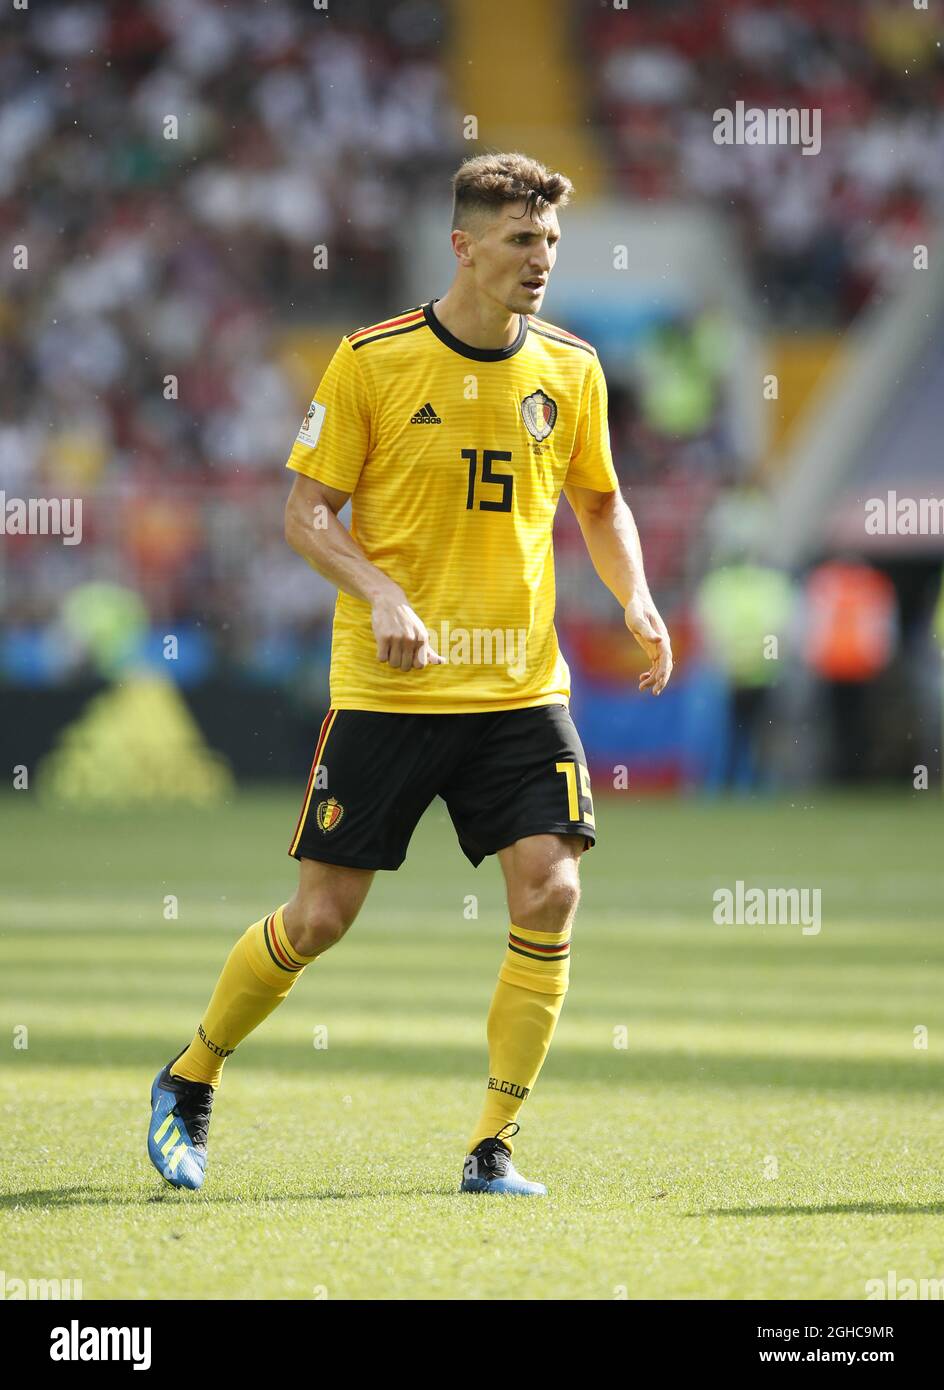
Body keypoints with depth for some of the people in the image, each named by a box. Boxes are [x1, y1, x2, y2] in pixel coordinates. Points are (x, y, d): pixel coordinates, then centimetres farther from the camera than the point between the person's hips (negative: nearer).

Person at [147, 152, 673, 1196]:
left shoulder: (570, 370, 5)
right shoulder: (371, 361, -7)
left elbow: (599, 501, 20)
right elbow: (306, 514, -4)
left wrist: (635, 599, 2)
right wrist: (383, 597, -21)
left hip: (521, 688, 3)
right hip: (386, 687, -3)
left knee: (550, 892, -13)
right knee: (320, 916, -1)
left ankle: (491, 1149, -2)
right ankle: (187, 1085, 24)